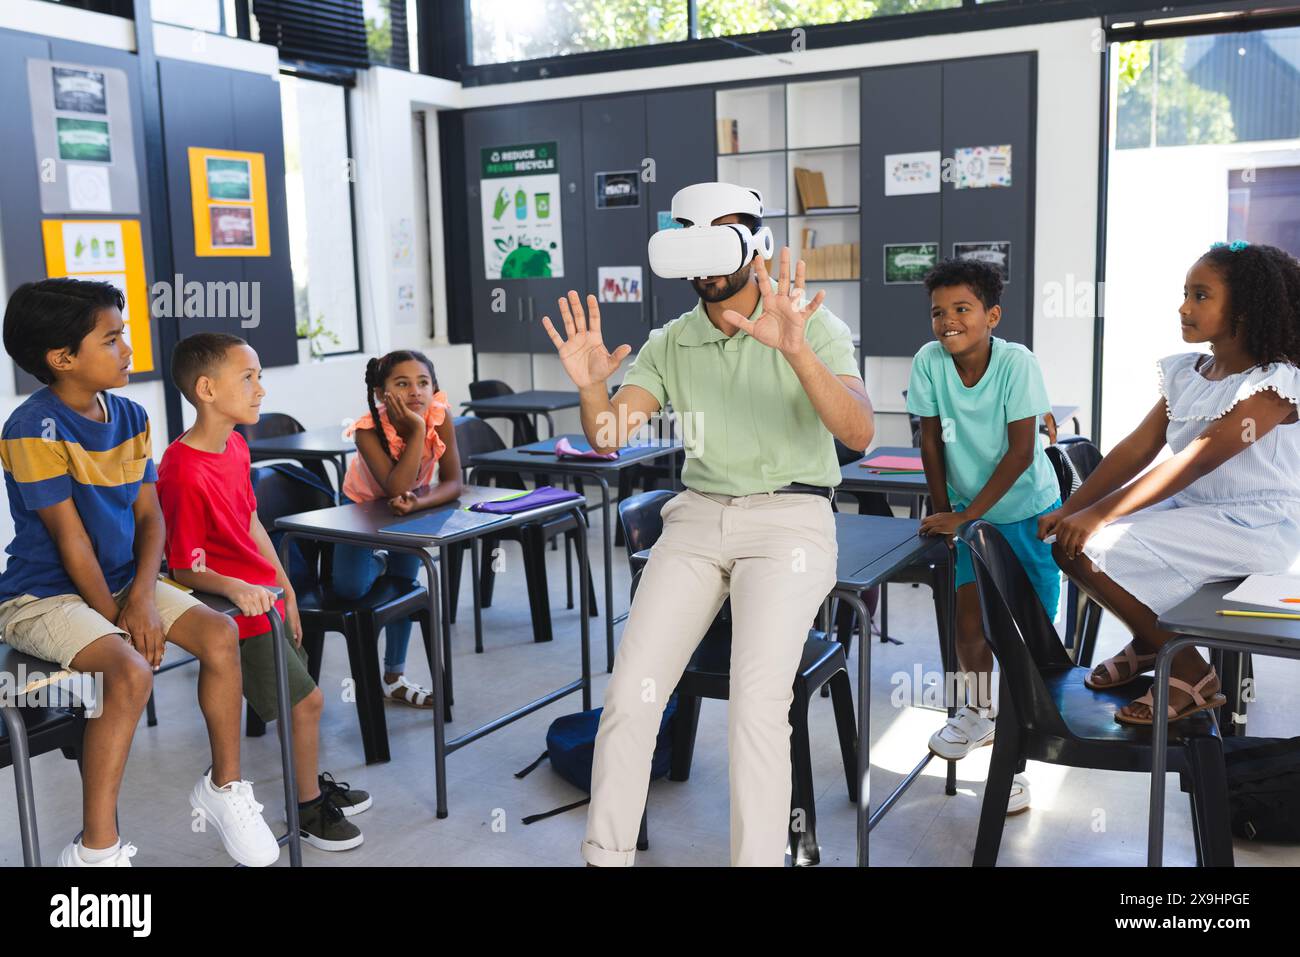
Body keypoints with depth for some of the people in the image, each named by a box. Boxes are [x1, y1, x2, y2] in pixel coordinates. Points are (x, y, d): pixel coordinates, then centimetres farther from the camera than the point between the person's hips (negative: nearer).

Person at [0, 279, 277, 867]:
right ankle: (96, 848, -17)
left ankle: (224, 785, 9)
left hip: (119, 581, 7)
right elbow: (70, 537, -18)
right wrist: (114, 617, -14)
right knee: (131, 670, -30)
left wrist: (142, 595, -13)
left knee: (219, 634, -10)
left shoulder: (129, 417, 4)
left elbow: (149, 515, 2)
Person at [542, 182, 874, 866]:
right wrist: (591, 386, -24)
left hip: (789, 521, -3)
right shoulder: (670, 345, 7)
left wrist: (797, 352, -36)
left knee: (756, 703, -23)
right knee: (630, 693, -10)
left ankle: (759, 857, -6)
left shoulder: (813, 327, -5)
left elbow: (858, 432, -20)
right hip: (697, 520, 4)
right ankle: (606, 854, 6)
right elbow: (608, 436, -2)